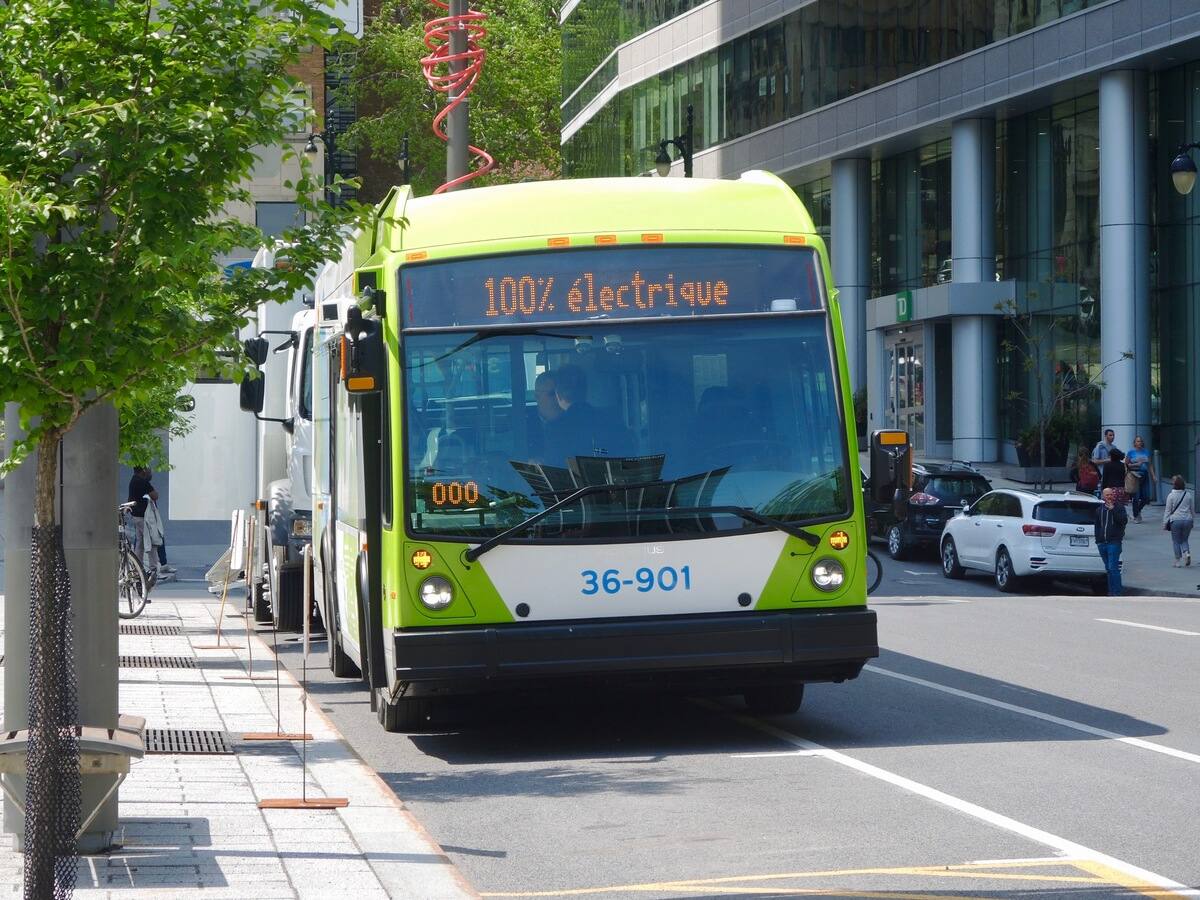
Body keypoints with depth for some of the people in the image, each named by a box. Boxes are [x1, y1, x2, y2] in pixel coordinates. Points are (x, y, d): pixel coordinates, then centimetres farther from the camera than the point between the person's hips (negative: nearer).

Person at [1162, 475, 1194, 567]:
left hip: (1175, 520, -3)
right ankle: (1187, 553, -11)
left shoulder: (1171, 496, -7)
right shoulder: (1189, 495, 2)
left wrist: (1165, 523, 4)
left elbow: (1167, 511, -4)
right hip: (1187, 520, 3)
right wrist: (1193, 521, 22)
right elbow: (1193, 509, 11)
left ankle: (1178, 561, 7)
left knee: (1176, 541, 8)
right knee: (1184, 540, 17)